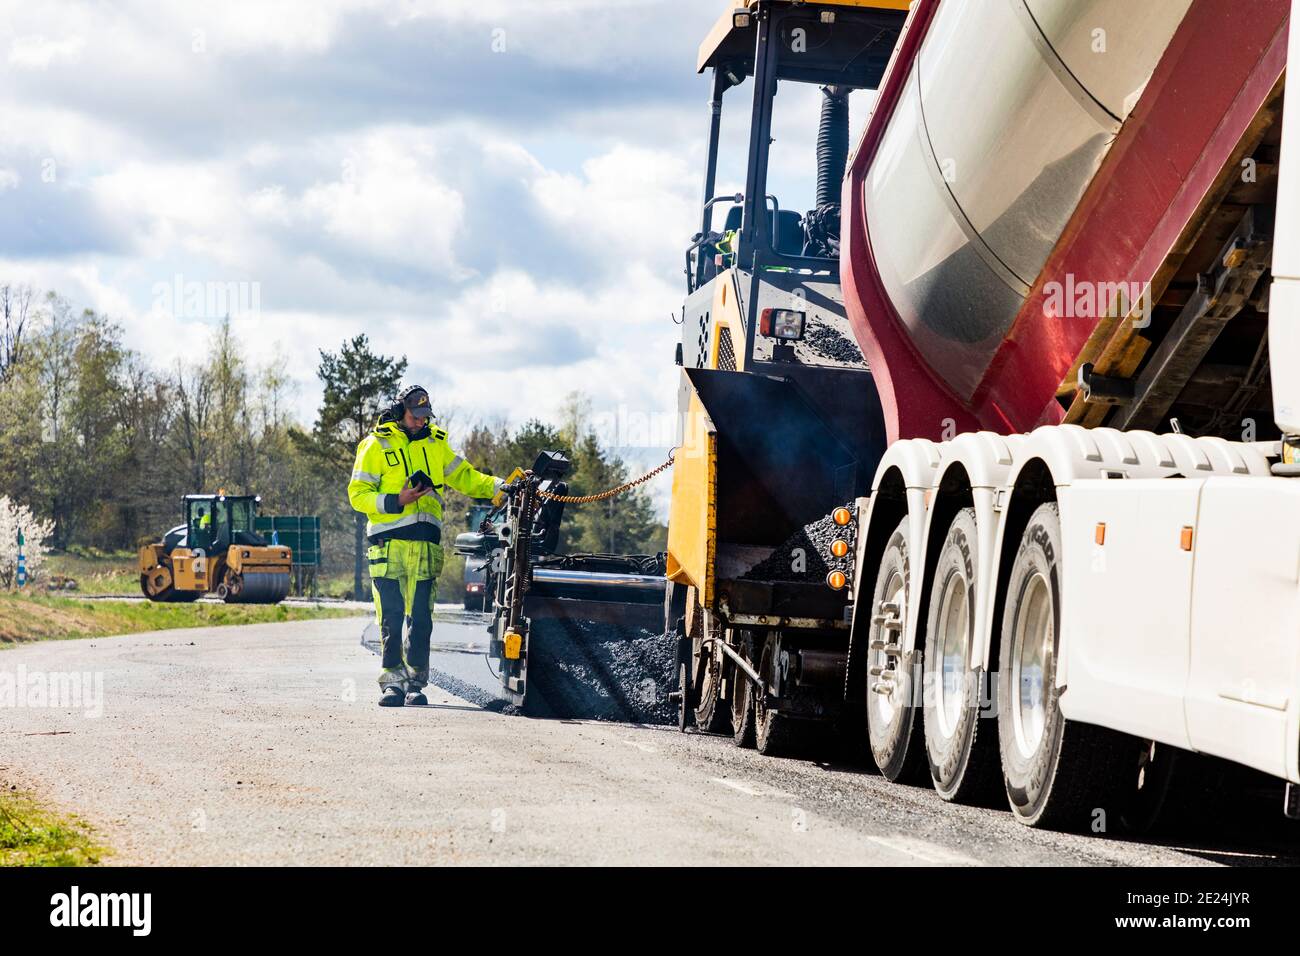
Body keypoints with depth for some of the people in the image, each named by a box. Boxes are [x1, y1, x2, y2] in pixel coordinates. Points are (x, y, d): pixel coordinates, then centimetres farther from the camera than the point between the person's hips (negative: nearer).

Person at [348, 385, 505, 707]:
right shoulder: (376, 445, 4)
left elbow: (463, 477, 19)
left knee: (420, 619, 0)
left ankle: (415, 683, 4)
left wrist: (500, 487, 5)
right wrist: (397, 501, -13)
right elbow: (358, 495, 0)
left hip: (425, 546, 3)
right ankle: (392, 681, 3)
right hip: (388, 544, -3)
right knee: (391, 618, -3)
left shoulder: (436, 443, 16)